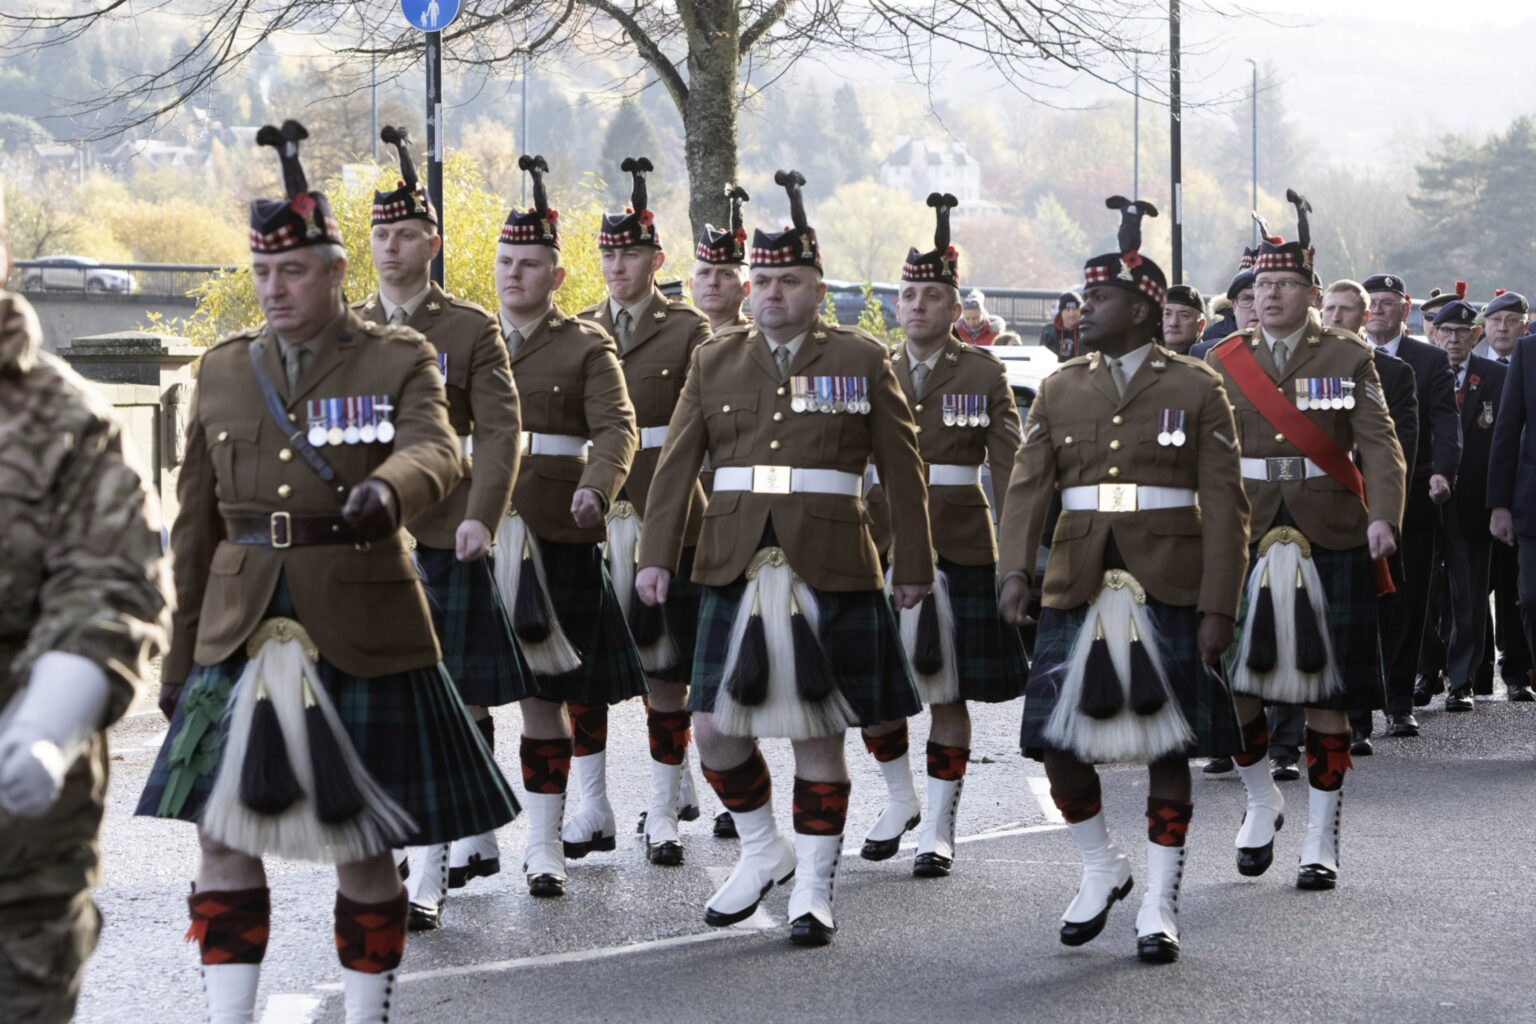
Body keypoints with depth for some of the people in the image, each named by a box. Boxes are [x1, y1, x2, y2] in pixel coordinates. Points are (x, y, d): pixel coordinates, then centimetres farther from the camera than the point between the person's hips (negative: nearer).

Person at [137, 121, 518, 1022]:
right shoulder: (223, 371, 11)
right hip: (241, 639, 3)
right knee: (222, 837, 0)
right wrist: (182, 653, 13)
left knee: (364, 846, 5)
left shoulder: (399, 360, 0)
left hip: (364, 637, -3)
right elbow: (197, 527, 14)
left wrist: (384, 492, -45)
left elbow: (435, 452, -22)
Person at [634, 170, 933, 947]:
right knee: (714, 727, 0)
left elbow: (903, 470, 6)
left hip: (830, 570, -2)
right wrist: (657, 554, -2)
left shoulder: (861, 359, 3)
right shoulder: (715, 361, 9)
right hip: (735, 566, 3)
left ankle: (814, 888, 14)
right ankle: (763, 851, 24)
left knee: (818, 731, 2)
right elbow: (676, 464, 6)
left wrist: (913, 564, 5)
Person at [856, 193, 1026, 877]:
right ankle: (900, 799, 27)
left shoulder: (983, 374, 1)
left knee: (948, 693, 2)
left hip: (958, 550, -3)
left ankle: (938, 828, 11)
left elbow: (1009, 465, -3)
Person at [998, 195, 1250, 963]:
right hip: (1078, 587, 3)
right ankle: (1101, 869, 24)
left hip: (1169, 592, -3)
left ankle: (1159, 906, 13)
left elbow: (1224, 506, -3)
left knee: (1167, 748, 2)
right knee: (1056, 738, 0)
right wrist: (1016, 568, -16)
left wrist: (1218, 607, -10)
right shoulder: (1061, 388, 9)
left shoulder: (1197, 390, -1)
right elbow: (1028, 484, 1)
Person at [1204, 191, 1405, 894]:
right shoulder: (1223, 361, 8)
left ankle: (1321, 840, 12)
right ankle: (1261, 801, 23)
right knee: (1232, 679, -2)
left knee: (1326, 688, 2)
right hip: (1244, 540, 1)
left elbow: (1380, 445, -6)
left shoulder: (1348, 358, 3)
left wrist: (1383, 516, -23)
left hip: (1331, 543, -1)